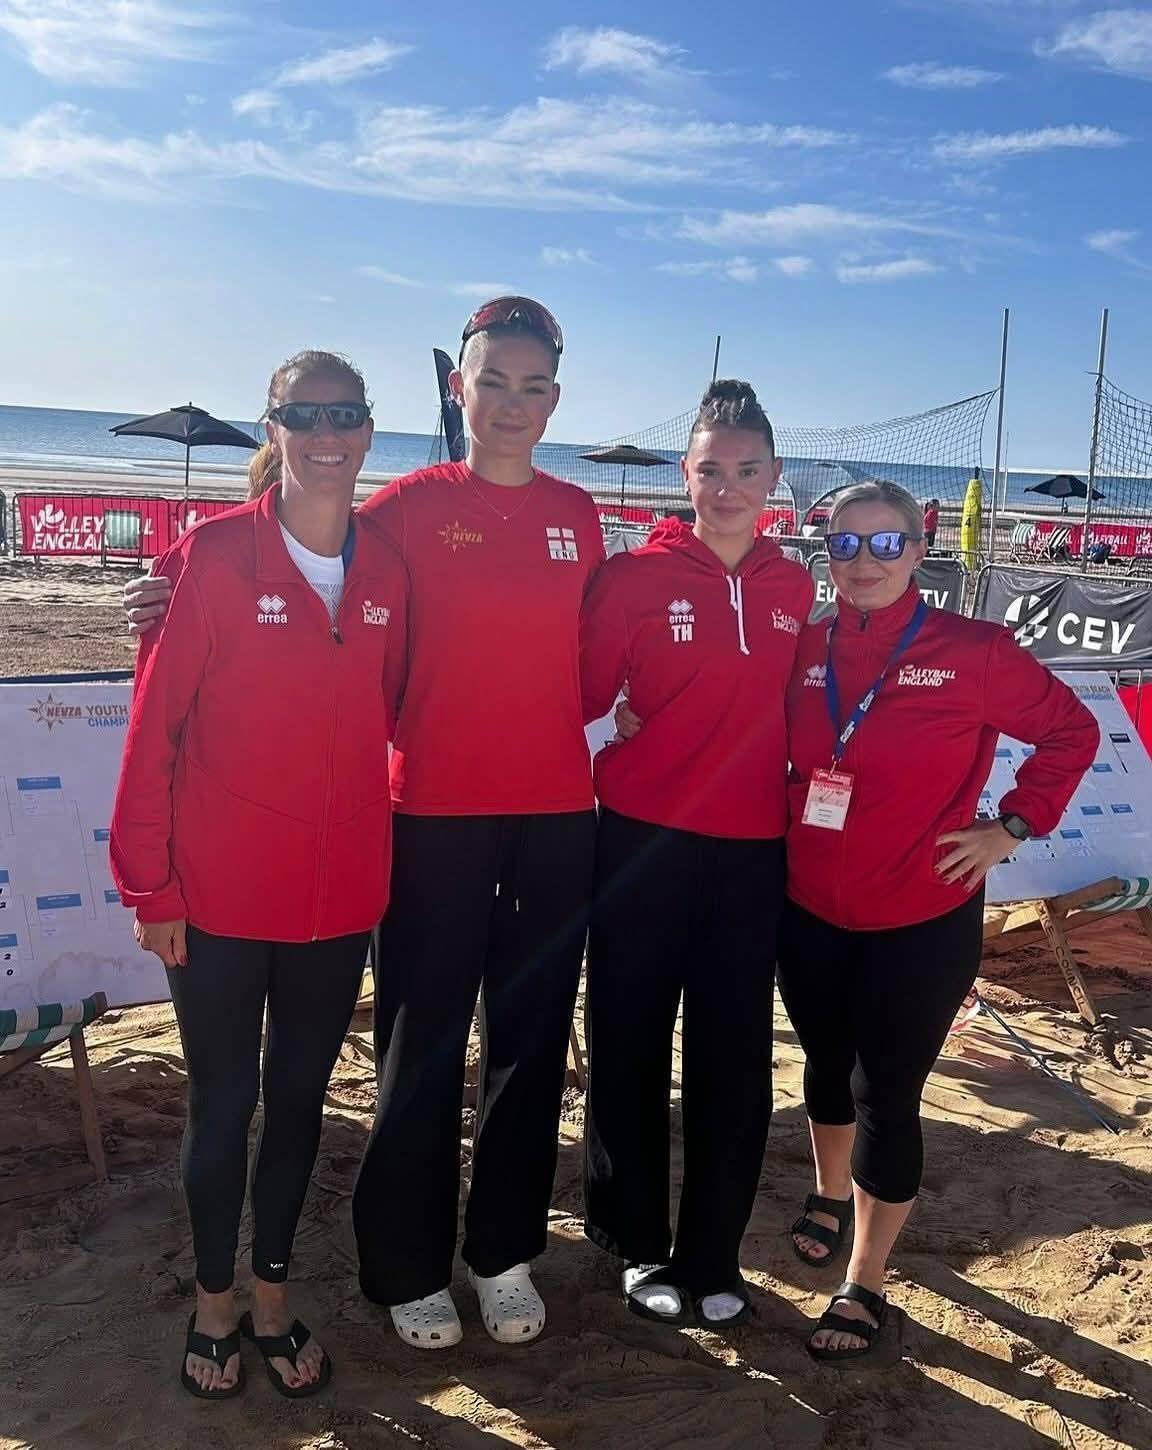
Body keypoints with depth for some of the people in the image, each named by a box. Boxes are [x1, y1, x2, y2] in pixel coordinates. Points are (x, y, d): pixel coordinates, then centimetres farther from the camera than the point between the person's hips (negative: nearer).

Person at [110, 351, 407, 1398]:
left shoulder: (386, 568, 2)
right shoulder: (215, 555, -9)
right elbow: (154, 725, -8)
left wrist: (389, 861, 5)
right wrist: (150, 883, -8)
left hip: (342, 896, 3)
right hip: (222, 894, -3)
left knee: (300, 1097, 16)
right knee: (223, 1102, 12)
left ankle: (273, 1298, 36)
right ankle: (215, 1302, 34)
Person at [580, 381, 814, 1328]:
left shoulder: (794, 589, 6)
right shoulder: (634, 577, -6)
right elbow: (585, 702, -3)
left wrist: (787, 797, 10)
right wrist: (613, 784, -3)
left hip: (753, 853, 3)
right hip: (644, 846, -3)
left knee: (736, 1062, 8)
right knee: (631, 1052, 8)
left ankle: (712, 1257, 25)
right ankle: (639, 1245, 27)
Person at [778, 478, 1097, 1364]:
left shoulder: (975, 651, -10)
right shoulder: (806, 650, -1)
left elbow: (1071, 731, 0)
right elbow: (770, 753, 15)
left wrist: (1013, 828, -6)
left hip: (922, 921, -3)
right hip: (810, 914, 4)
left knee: (886, 1094, 0)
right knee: (828, 1065, 20)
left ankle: (866, 1287, 17)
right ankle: (832, 1195, 49)